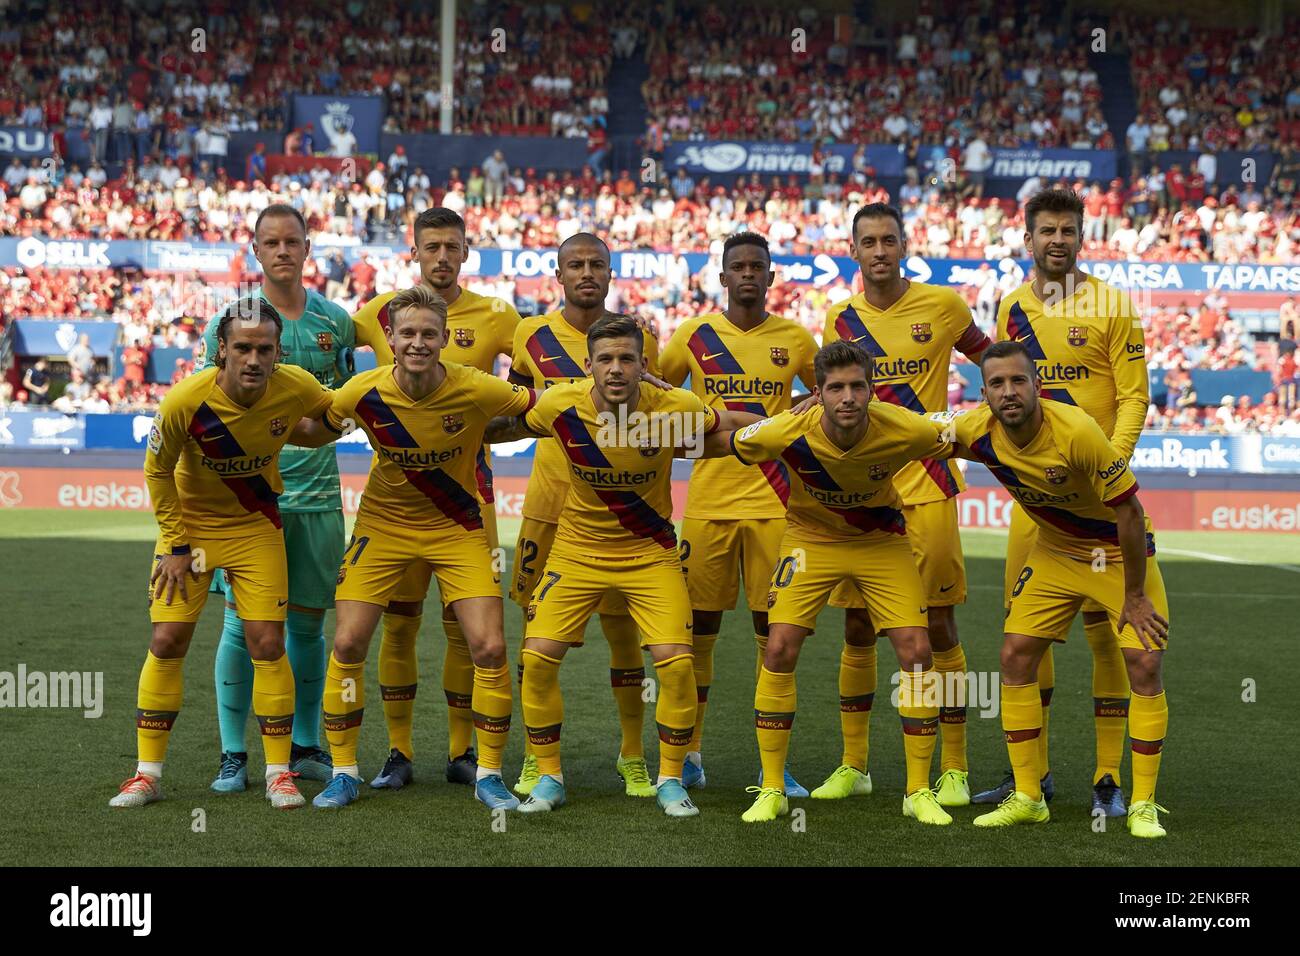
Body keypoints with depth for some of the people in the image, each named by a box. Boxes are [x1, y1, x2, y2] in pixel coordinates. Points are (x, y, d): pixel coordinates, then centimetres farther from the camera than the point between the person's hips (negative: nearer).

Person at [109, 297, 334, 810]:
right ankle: (148, 773, 9)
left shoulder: (297, 389, -21)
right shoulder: (185, 401, -26)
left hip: (256, 527, 1)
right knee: (166, 642, -4)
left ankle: (279, 772, 8)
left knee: (268, 644, -5)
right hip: (188, 522, -1)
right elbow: (157, 470, -9)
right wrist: (175, 546, -7)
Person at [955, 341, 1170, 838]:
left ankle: (1143, 804, 1)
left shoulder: (1077, 431, -33)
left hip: (1120, 550, -5)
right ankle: (1027, 797, 8)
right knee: (1015, 655, -3)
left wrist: (1134, 596, -18)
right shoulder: (977, 431, -18)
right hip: (1055, 550, 5)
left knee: (1144, 664, -13)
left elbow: (1128, 511, -24)